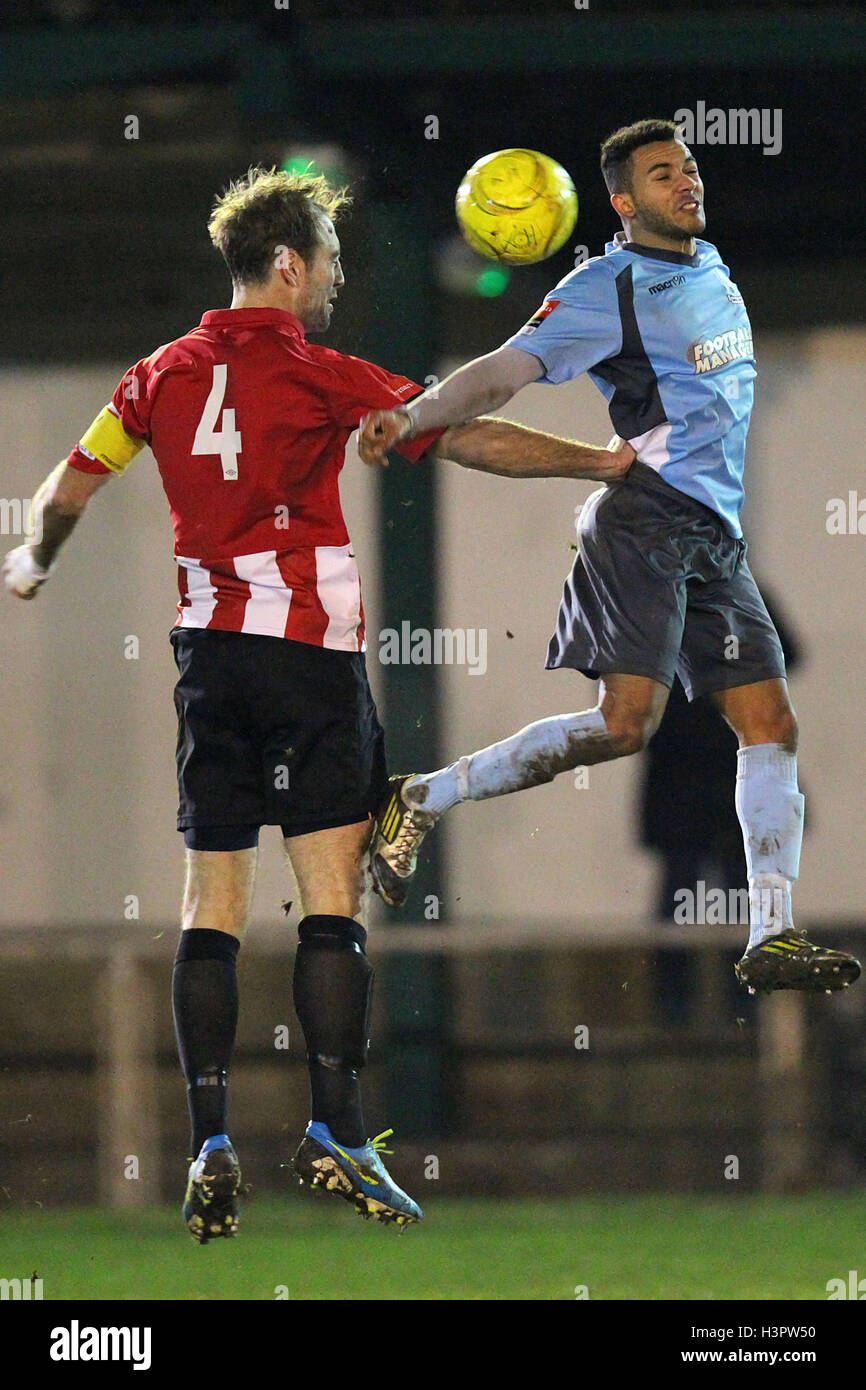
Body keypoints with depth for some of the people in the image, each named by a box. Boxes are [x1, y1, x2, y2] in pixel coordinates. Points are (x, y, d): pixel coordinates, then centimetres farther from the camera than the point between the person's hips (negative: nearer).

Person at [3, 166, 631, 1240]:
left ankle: (210, 1148, 0)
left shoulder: (164, 375, 7)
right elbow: (467, 439, -12)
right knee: (332, 891, -5)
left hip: (206, 652, 5)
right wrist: (604, 462, -6)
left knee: (212, 906, 5)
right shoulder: (319, 379, -9)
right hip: (309, 649, -5)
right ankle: (333, 1132, -14)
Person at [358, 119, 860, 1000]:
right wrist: (413, 418, -29)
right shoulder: (607, 288, -7)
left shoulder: (711, 268, 18)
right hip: (645, 522, -8)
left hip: (716, 537, 8)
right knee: (627, 720, -19)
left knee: (770, 726, 0)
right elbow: (508, 370, -16)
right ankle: (421, 802, -8)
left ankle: (770, 939, -1)